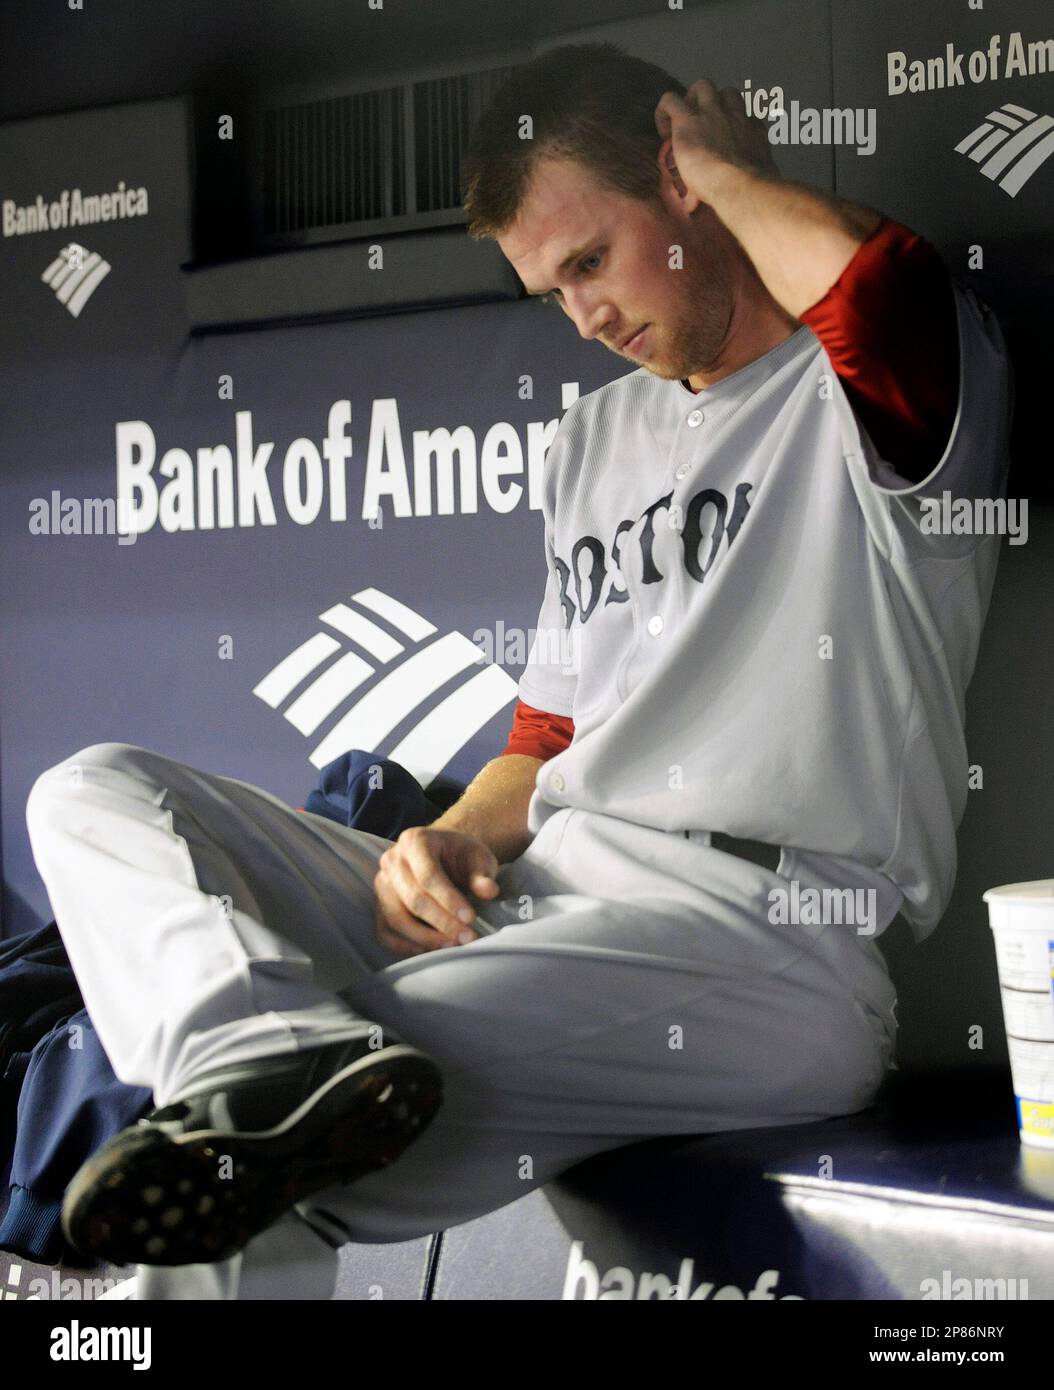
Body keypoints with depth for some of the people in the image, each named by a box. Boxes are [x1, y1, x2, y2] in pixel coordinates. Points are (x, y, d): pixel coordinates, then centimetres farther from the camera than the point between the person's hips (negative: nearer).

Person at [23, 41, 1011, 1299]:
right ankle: (278, 1052, -35)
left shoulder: (871, 389, 3)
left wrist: (725, 164, -2)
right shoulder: (595, 440, 28)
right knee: (96, 795, -11)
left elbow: (872, 287, -25)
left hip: (765, 945, -9)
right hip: (521, 908, 9)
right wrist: (456, 842, 4)